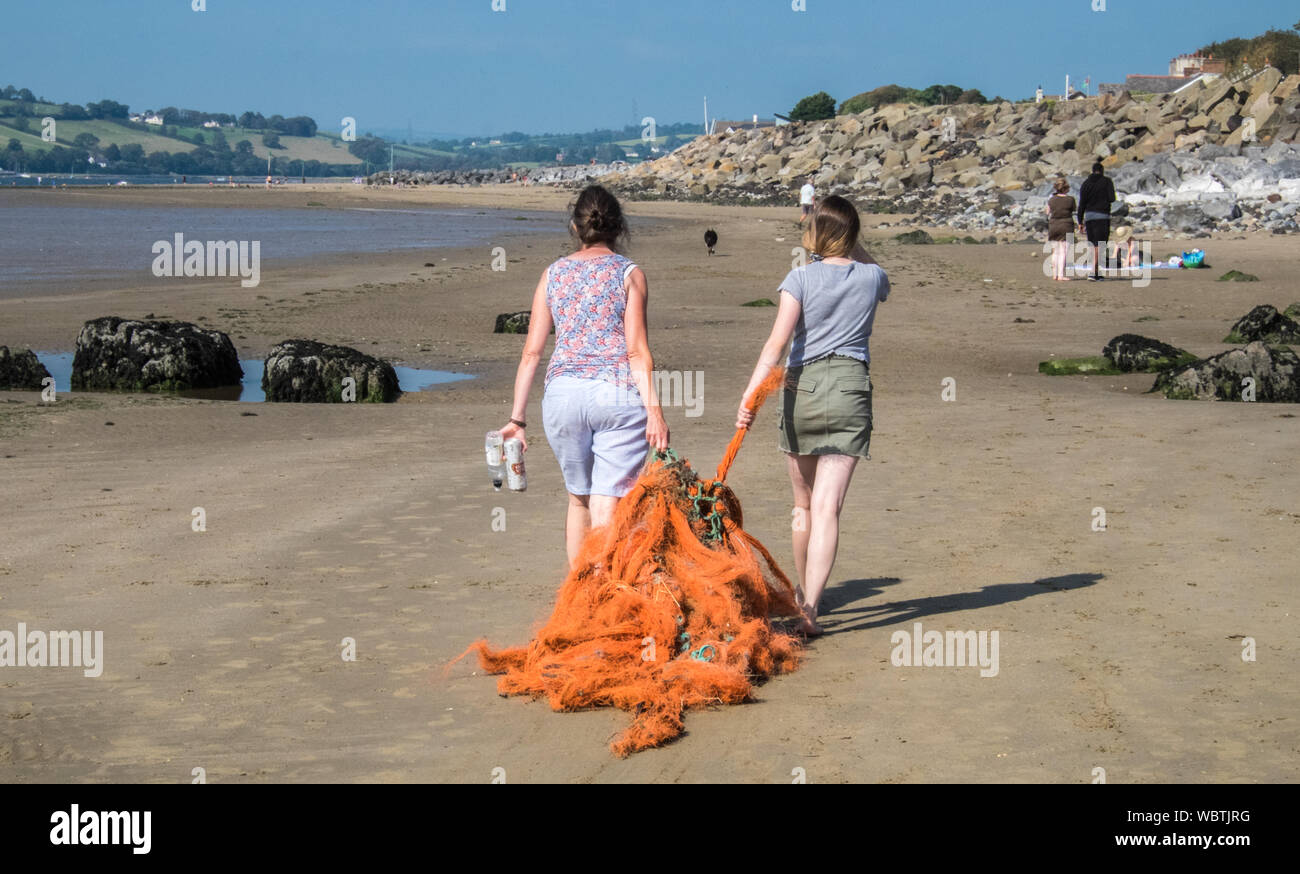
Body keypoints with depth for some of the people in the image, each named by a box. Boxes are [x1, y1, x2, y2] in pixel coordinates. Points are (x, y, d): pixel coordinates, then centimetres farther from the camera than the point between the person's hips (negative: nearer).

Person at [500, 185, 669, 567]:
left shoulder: (553, 274, 9)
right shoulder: (629, 273, 1)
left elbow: (532, 351, 6)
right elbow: (637, 351, -8)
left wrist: (517, 418, 8)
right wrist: (653, 409, -10)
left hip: (563, 393, 3)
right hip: (617, 393, -3)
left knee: (579, 498, 20)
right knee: (607, 506, -1)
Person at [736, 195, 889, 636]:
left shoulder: (802, 277, -3)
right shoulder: (872, 277, 4)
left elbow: (778, 340, -14)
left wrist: (751, 393, -18)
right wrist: (850, 242, 23)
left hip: (802, 387, 0)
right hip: (851, 386, 0)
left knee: (804, 505, 17)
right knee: (827, 508, -7)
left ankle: (803, 597, 33)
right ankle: (810, 606, -18)